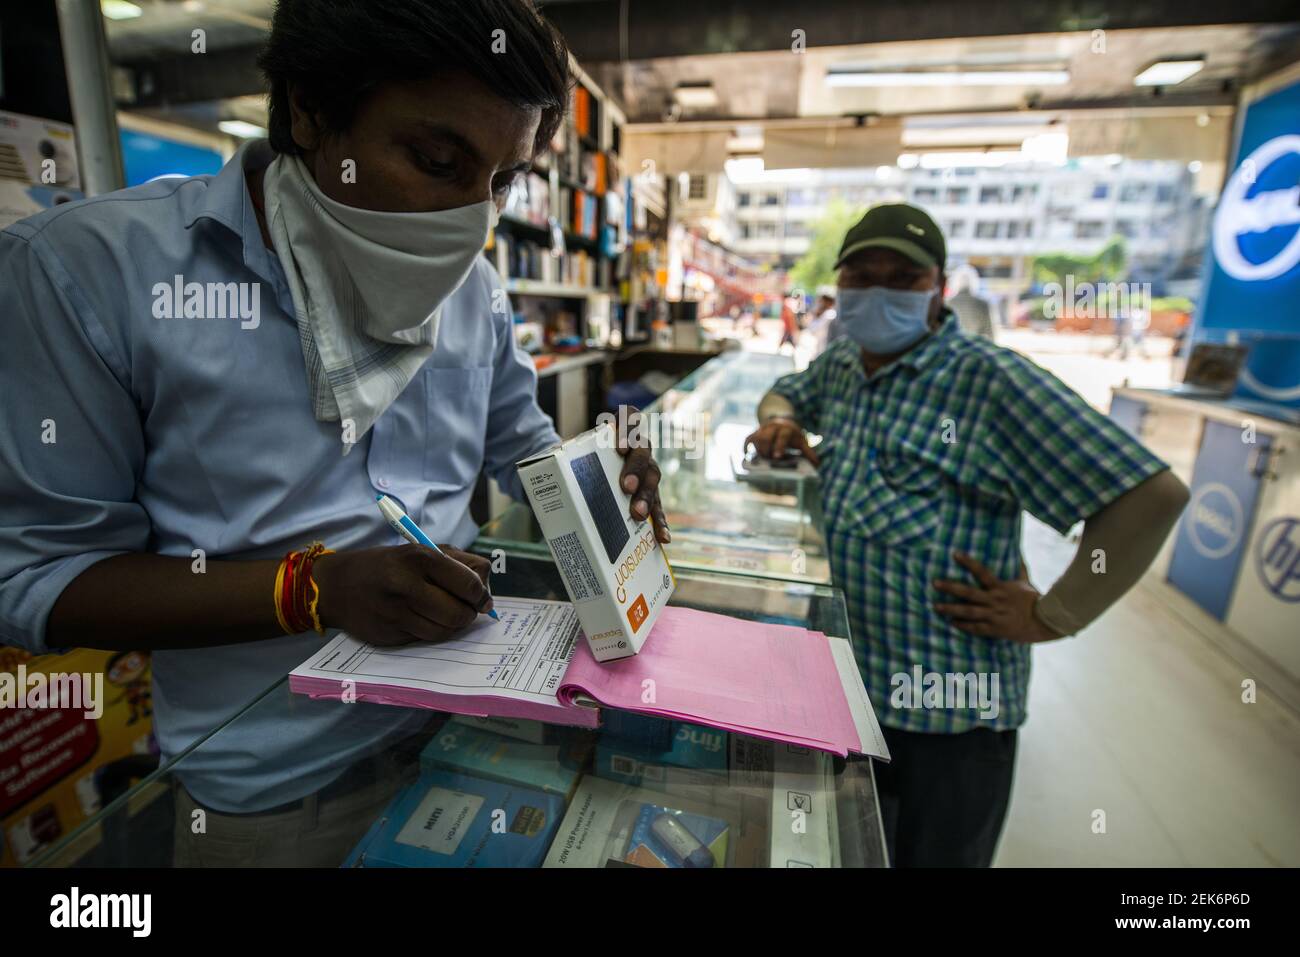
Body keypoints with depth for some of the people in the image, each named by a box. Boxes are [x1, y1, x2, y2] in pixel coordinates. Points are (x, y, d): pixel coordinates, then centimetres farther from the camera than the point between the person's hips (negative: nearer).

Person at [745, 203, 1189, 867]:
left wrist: (1051, 617, -17)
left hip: (951, 705, -6)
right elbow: (784, 394, 27)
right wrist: (778, 422, 4)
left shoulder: (993, 379, -17)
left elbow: (1151, 494, -19)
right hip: (849, 682, 6)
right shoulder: (839, 367, 5)